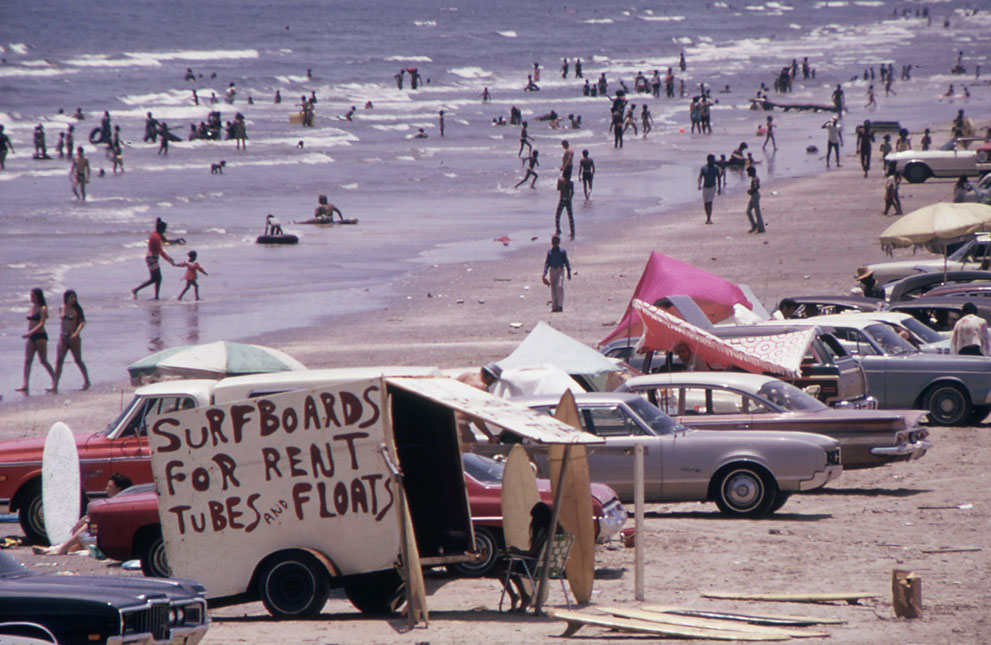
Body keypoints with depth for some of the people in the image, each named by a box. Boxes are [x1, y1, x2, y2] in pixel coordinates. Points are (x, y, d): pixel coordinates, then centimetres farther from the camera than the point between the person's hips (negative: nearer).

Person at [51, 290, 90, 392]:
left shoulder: (77, 309, -2)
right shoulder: (62, 308, 7)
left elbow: (82, 323, -10)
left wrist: (76, 333, -24)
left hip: (73, 337, -3)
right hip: (63, 336, 3)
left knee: (78, 360, 5)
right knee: (58, 361, -6)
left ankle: (87, 381, 21)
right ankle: (54, 385, -9)